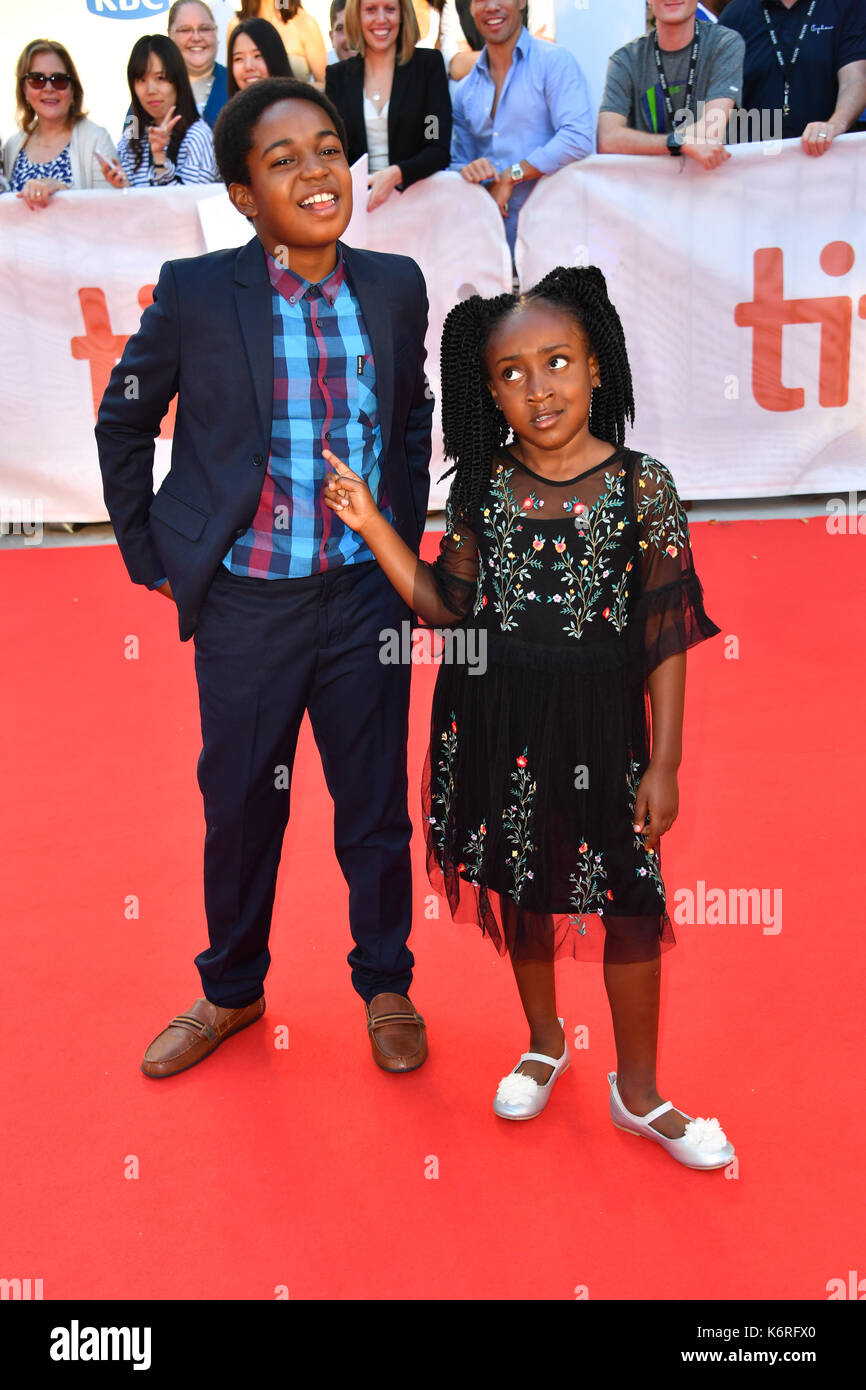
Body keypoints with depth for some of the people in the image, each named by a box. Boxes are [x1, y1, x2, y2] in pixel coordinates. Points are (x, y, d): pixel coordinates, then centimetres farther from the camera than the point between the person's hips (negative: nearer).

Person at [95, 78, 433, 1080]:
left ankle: (385, 987, 35)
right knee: (240, 809, 14)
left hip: (365, 594, 2)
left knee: (376, 806, 12)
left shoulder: (394, 286, 0)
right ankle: (231, 991, 38)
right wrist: (148, 553, 4)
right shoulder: (195, 292, -8)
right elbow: (124, 421, 4)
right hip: (247, 604, -1)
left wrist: (406, 537, 10)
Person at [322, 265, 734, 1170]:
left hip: (599, 728, -2)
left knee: (629, 903, 7)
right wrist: (371, 528, -8)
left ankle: (638, 1091, 29)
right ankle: (543, 1043, 44)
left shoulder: (642, 486, -9)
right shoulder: (482, 490, -2)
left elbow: (667, 638, -7)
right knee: (521, 890, 18)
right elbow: (448, 611, 0)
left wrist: (664, 763, -8)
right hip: (497, 728, 3)